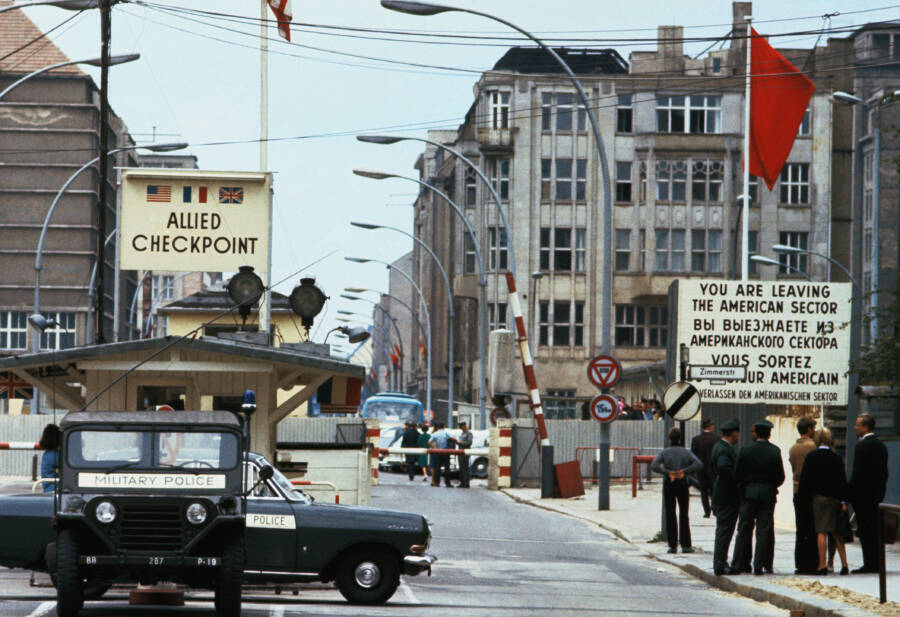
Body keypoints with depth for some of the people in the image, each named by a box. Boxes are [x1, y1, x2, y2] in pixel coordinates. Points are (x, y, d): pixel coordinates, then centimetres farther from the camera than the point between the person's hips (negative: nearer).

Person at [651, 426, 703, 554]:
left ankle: (673, 545, 2)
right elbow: (698, 464, -13)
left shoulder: (664, 453, -3)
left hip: (668, 485, -1)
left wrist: (668, 473, -18)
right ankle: (686, 545, 1)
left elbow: (654, 466, -19)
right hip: (682, 483, 1)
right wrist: (684, 471, -15)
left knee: (670, 516, 5)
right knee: (684, 515, 7)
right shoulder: (686, 452, 0)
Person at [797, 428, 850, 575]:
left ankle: (822, 565, -8)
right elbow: (842, 480, 2)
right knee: (836, 533, 11)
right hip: (835, 498, 3)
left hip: (819, 497, -3)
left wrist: (803, 498, 4)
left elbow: (805, 479, -4)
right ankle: (844, 565, 9)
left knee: (821, 532, -4)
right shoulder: (836, 457, 2)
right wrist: (843, 500, 5)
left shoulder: (811, 457, -4)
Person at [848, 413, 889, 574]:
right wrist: (880, 491, 19)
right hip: (877, 493, 8)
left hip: (863, 494, -8)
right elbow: (884, 471, 15)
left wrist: (850, 493, -11)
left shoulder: (862, 446, -14)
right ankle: (876, 563, 13)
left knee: (865, 531, -6)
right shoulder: (881, 446, 12)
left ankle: (869, 564, -7)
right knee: (874, 529, 11)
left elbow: (858, 472, -17)